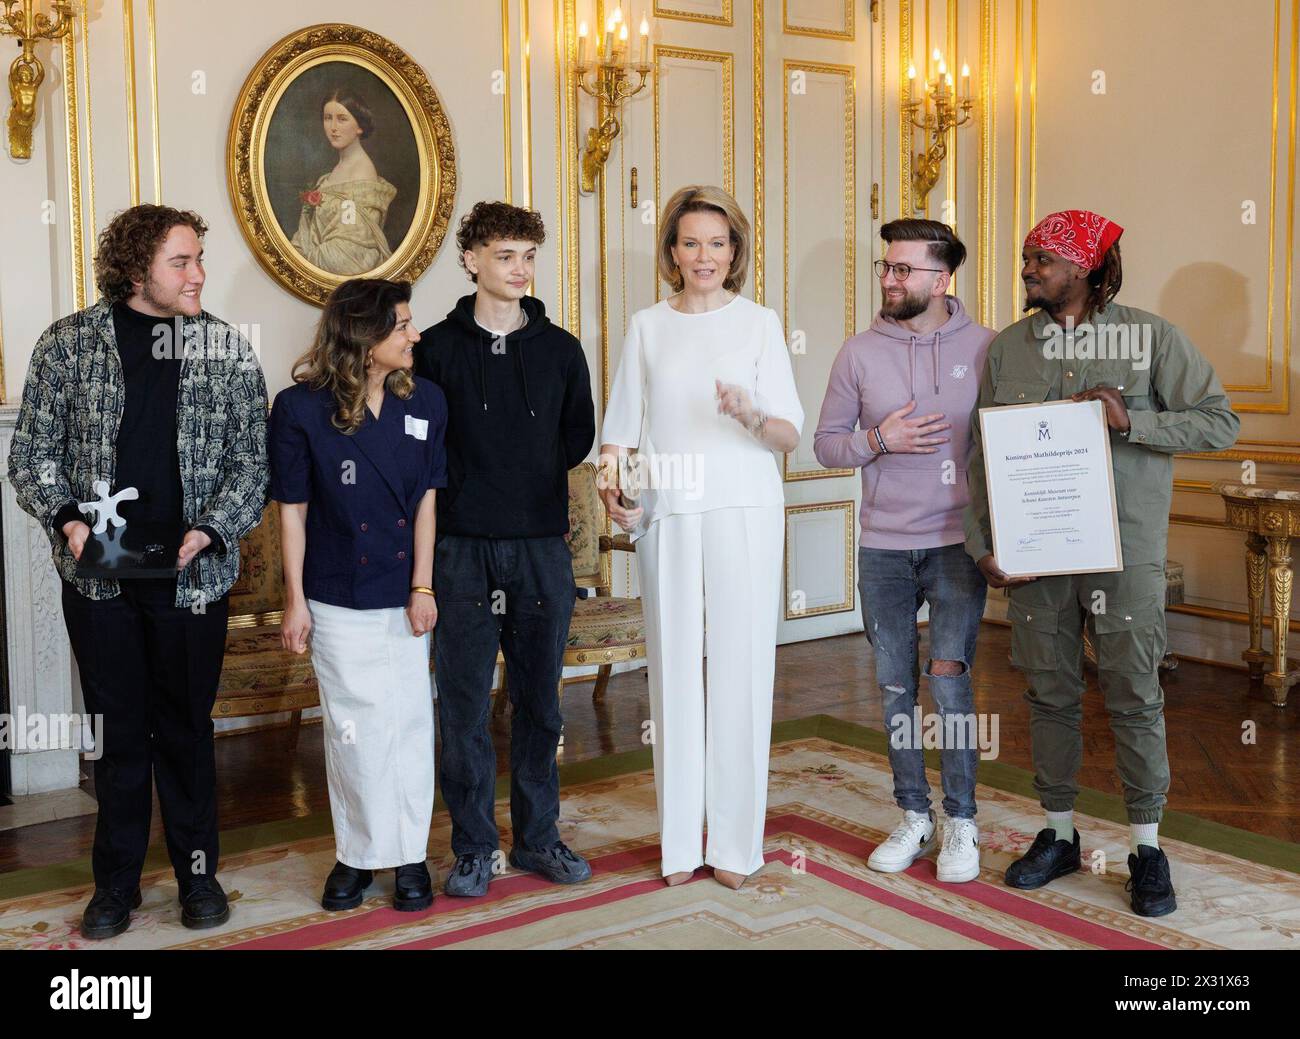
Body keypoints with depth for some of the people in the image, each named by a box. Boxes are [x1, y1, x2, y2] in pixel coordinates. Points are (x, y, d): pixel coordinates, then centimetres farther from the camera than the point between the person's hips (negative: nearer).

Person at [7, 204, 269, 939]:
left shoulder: (228, 349, 1)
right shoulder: (68, 343, 1)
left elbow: (252, 460, 0)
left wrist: (209, 532, -13)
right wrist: (67, 520, -11)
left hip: (192, 576, 0)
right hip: (99, 576, 0)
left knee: (187, 727, 11)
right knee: (119, 731, 10)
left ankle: (198, 870, 26)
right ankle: (118, 880, 24)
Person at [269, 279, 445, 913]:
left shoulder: (425, 401, 1)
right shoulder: (300, 408, -6)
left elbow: (425, 499, 2)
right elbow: (292, 510, -2)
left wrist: (423, 586, -4)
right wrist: (294, 600, -2)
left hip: (405, 598, 2)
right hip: (338, 602, -2)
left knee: (410, 723, 5)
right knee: (354, 730, 4)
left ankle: (409, 854, 17)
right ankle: (358, 853, 20)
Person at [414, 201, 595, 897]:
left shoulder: (561, 349, 9)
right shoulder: (437, 348, 3)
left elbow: (579, 435, 14)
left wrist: (535, 474, 4)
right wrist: (465, 487, -5)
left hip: (542, 547, 2)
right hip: (462, 549, -2)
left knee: (539, 700, 10)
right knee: (464, 703, 2)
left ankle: (537, 836, 23)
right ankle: (474, 847, 15)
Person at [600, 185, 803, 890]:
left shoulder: (759, 322, 5)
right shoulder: (647, 326, 10)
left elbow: (790, 435, 0)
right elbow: (620, 427, 10)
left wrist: (751, 414, -20)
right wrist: (612, 488, -7)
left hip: (744, 512, -1)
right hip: (666, 515, 1)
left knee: (741, 667, -1)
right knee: (674, 668, 3)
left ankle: (736, 841, 11)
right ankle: (680, 839, 14)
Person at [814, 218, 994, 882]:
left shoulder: (984, 347, -2)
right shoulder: (859, 353, 2)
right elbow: (825, 443, 5)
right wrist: (878, 440, -14)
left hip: (957, 544, -2)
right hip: (882, 546, 2)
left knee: (949, 677, -10)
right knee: (895, 686, 8)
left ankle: (960, 821, 8)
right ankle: (913, 816, 24)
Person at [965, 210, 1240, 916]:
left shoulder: (1150, 337, 0)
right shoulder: (1007, 347, 8)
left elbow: (1220, 422, -2)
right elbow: (983, 453, 9)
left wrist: (1130, 419, -16)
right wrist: (981, 545, 1)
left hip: (1124, 549, -3)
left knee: (1133, 697, 2)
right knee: (1050, 693, 10)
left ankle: (1147, 847, 17)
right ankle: (1058, 835, 25)